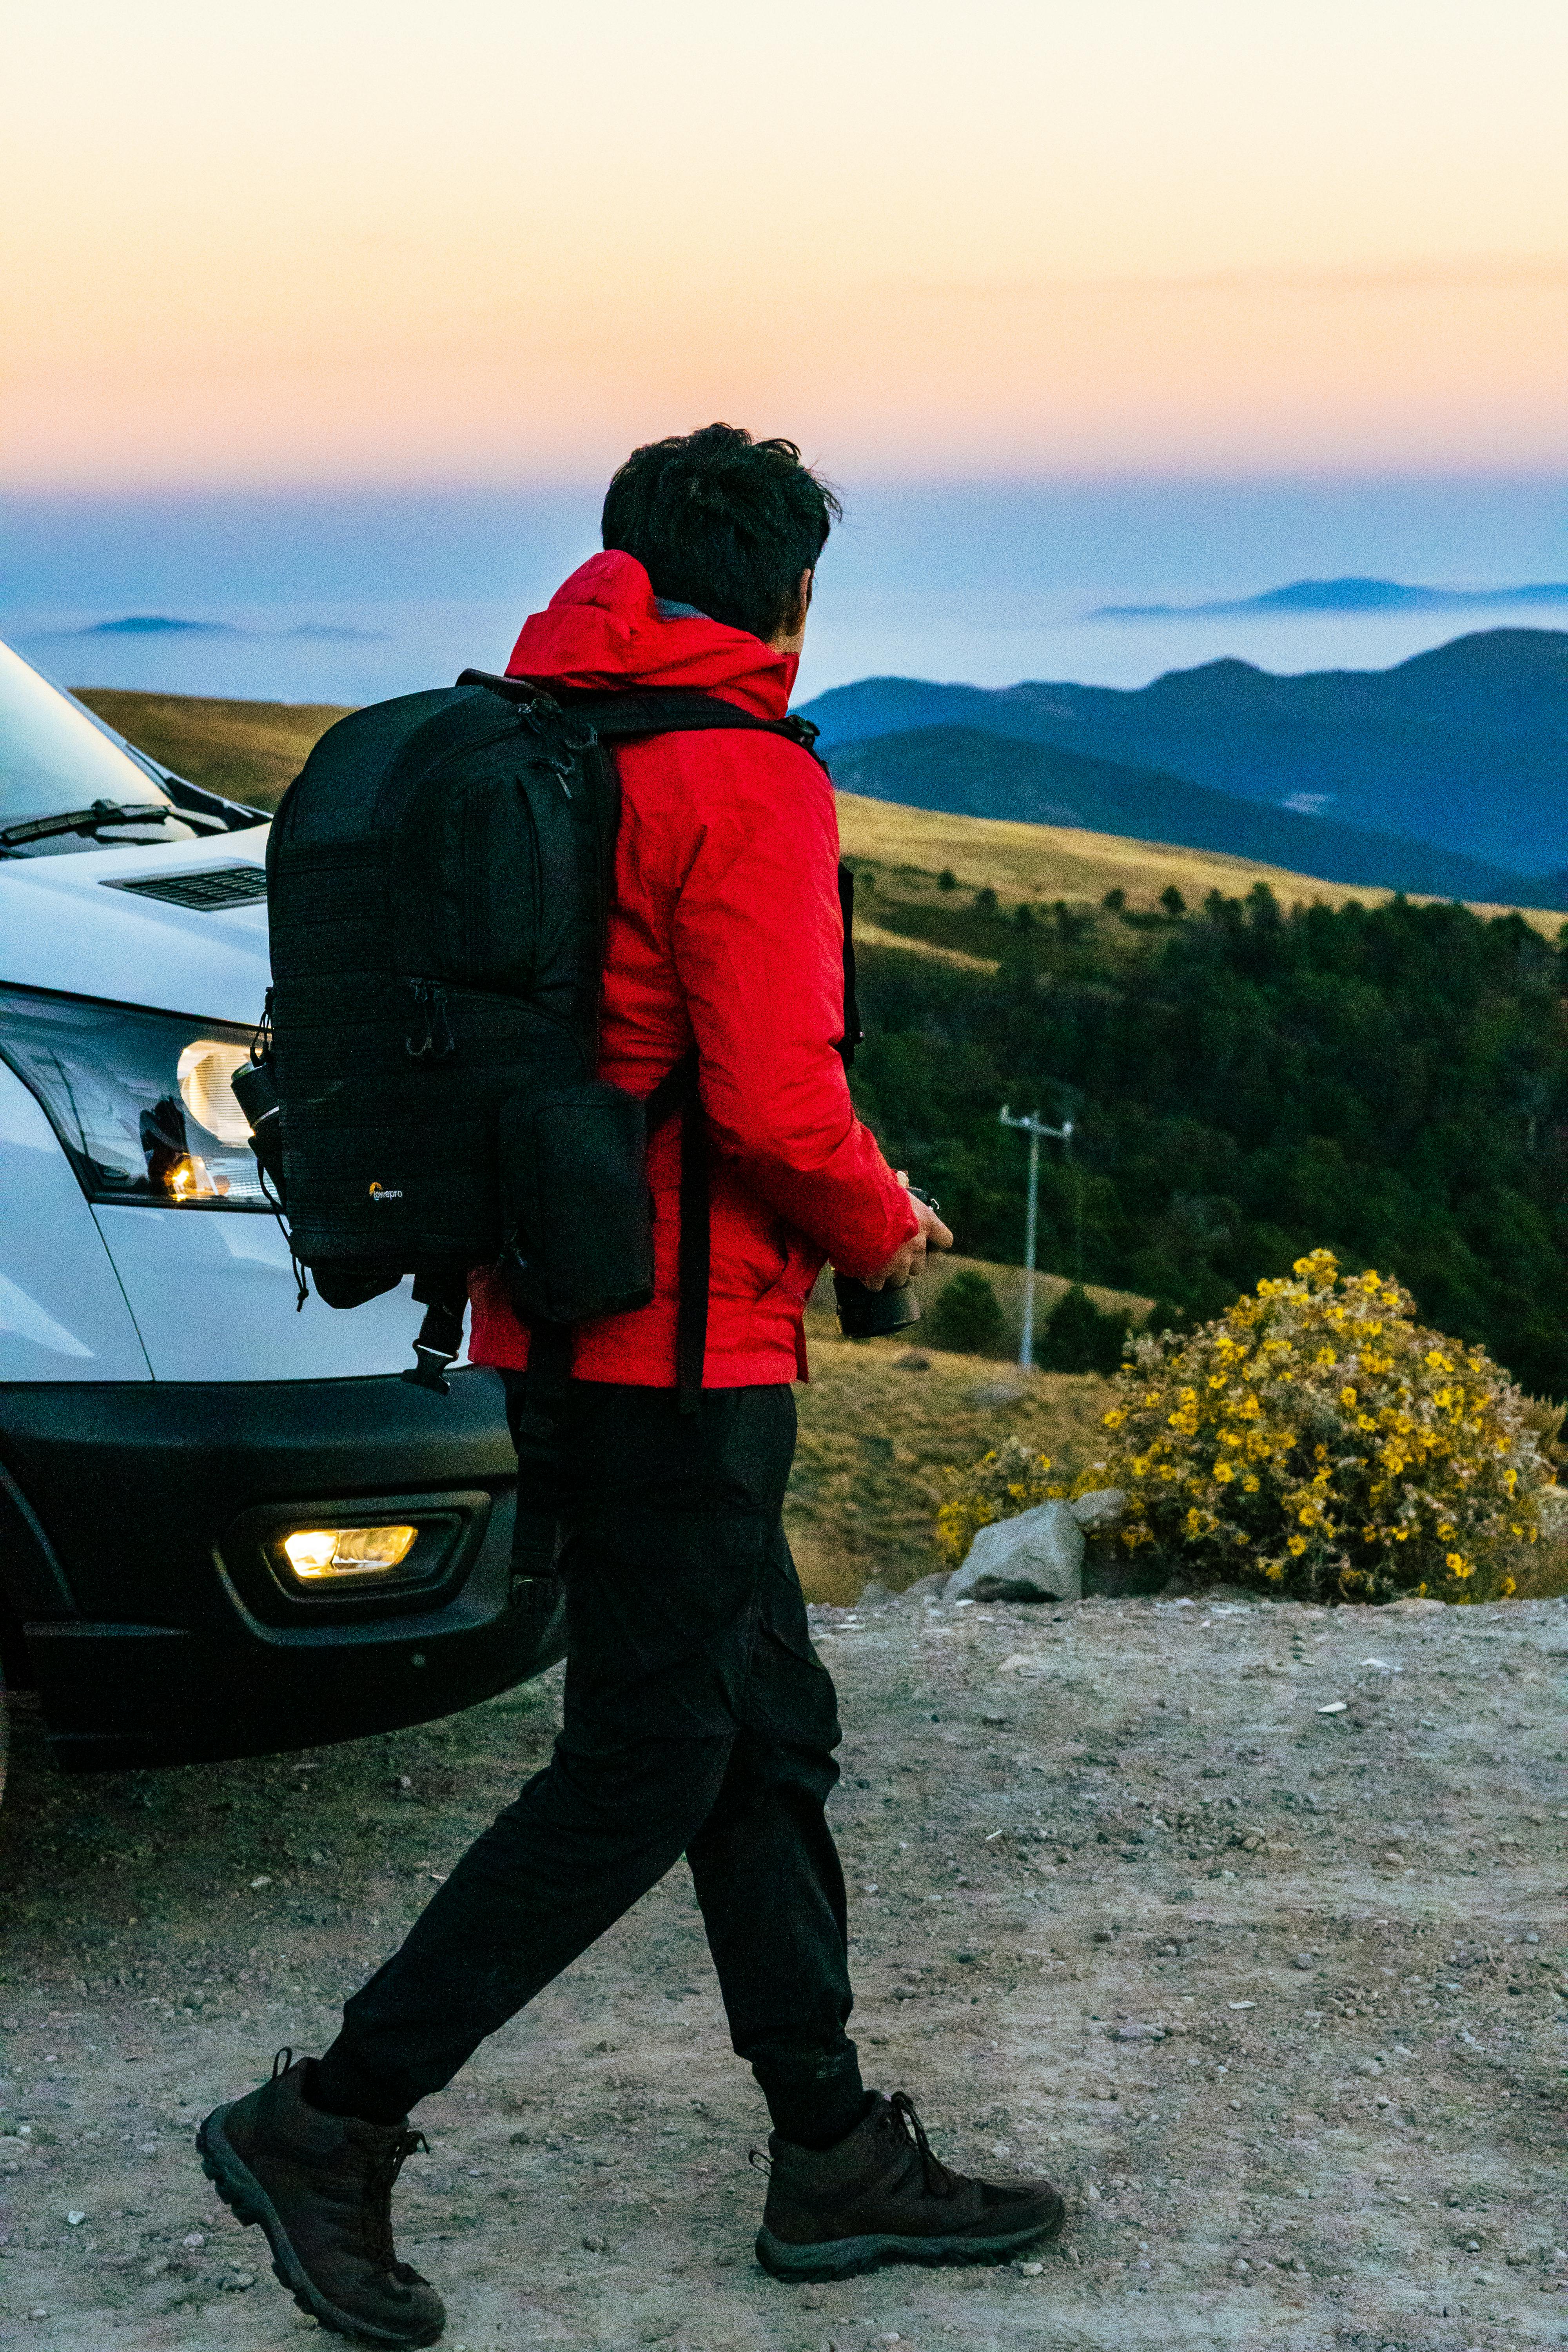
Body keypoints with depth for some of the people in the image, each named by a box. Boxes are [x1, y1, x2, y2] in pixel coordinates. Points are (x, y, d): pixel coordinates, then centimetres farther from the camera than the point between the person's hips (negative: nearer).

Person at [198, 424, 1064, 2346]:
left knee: (769, 1733, 15)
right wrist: (880, 1229, -4)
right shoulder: (747, 782, -15)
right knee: (640, 1775, 0)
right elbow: (774, 1096, -22)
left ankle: (833, 2155, 24)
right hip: (681, 1344, -9)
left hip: (555, 1324, 9)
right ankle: (329, 2127, 6)